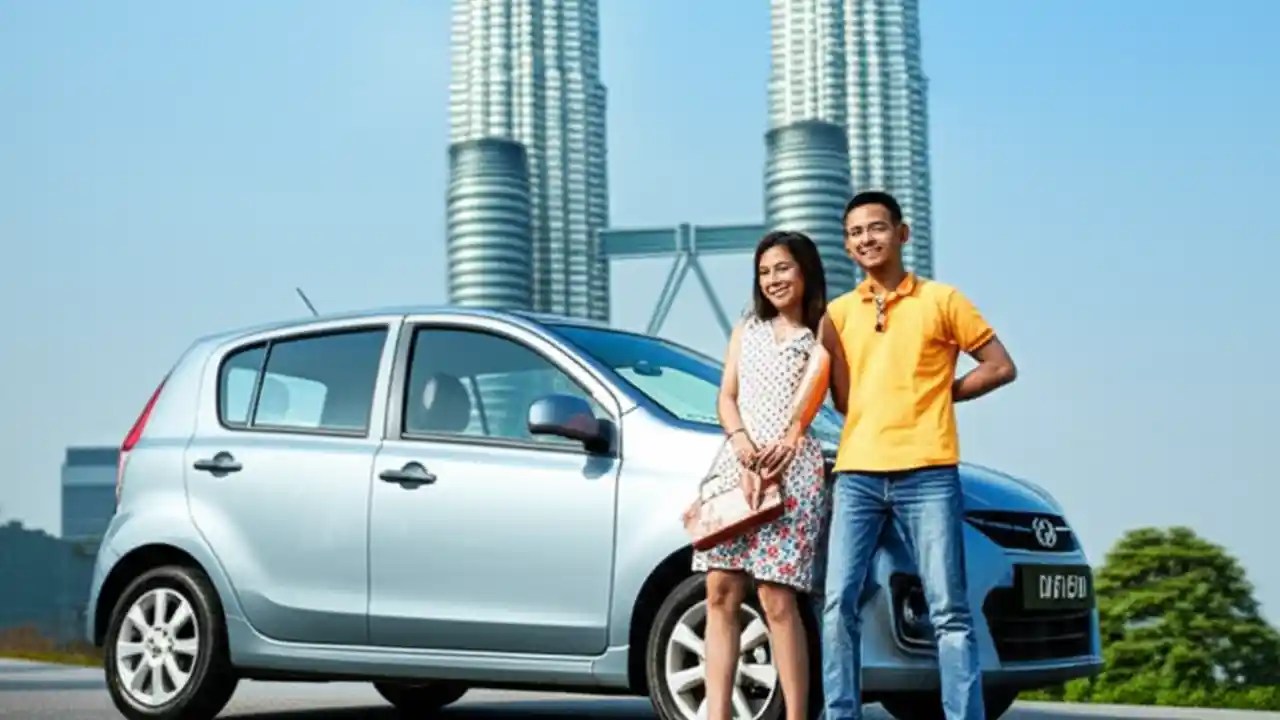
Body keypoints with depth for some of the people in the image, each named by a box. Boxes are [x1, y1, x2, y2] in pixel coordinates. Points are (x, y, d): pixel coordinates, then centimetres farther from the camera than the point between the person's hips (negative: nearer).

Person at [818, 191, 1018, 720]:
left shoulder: (941, 300, 6)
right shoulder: (839, 311, 14)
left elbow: (1000, 366, 7)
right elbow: (843, 400, 13)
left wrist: (938, 393, 4)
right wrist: (826, 337, 5)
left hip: (926, 473, -3)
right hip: (857, 473, 3)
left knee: (949, 610, -2)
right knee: (838, 603, -4)